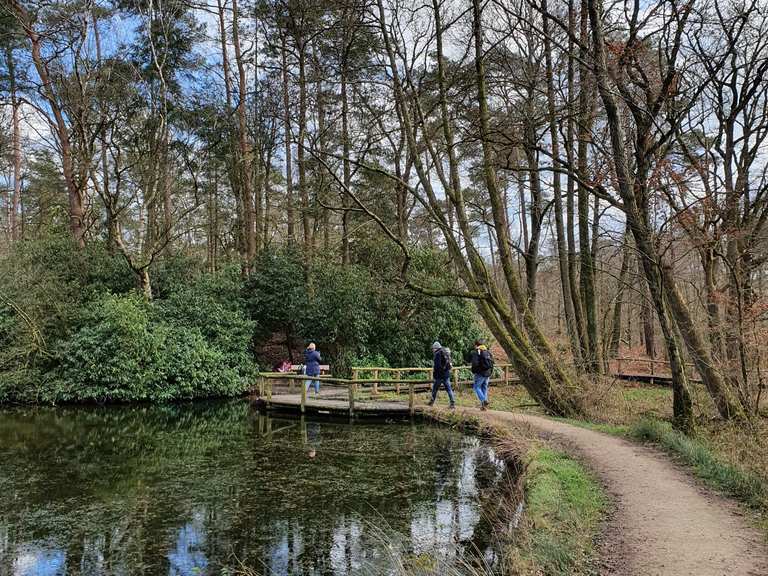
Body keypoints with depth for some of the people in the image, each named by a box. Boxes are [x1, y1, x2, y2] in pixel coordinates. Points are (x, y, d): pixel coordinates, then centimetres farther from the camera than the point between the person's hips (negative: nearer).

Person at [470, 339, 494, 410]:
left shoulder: (476, 352, -8)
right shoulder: (488, 351, 13)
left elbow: (475, 363, -18)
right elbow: (492, 362, 13)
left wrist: (474, 371, -2)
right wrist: (490, 372, 18)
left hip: (480, 373, -6)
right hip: (488, 373, 7)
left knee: (477, 387, 4)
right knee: (484, 388, 13)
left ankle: (483, 400, -14)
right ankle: (484, 405, 14)